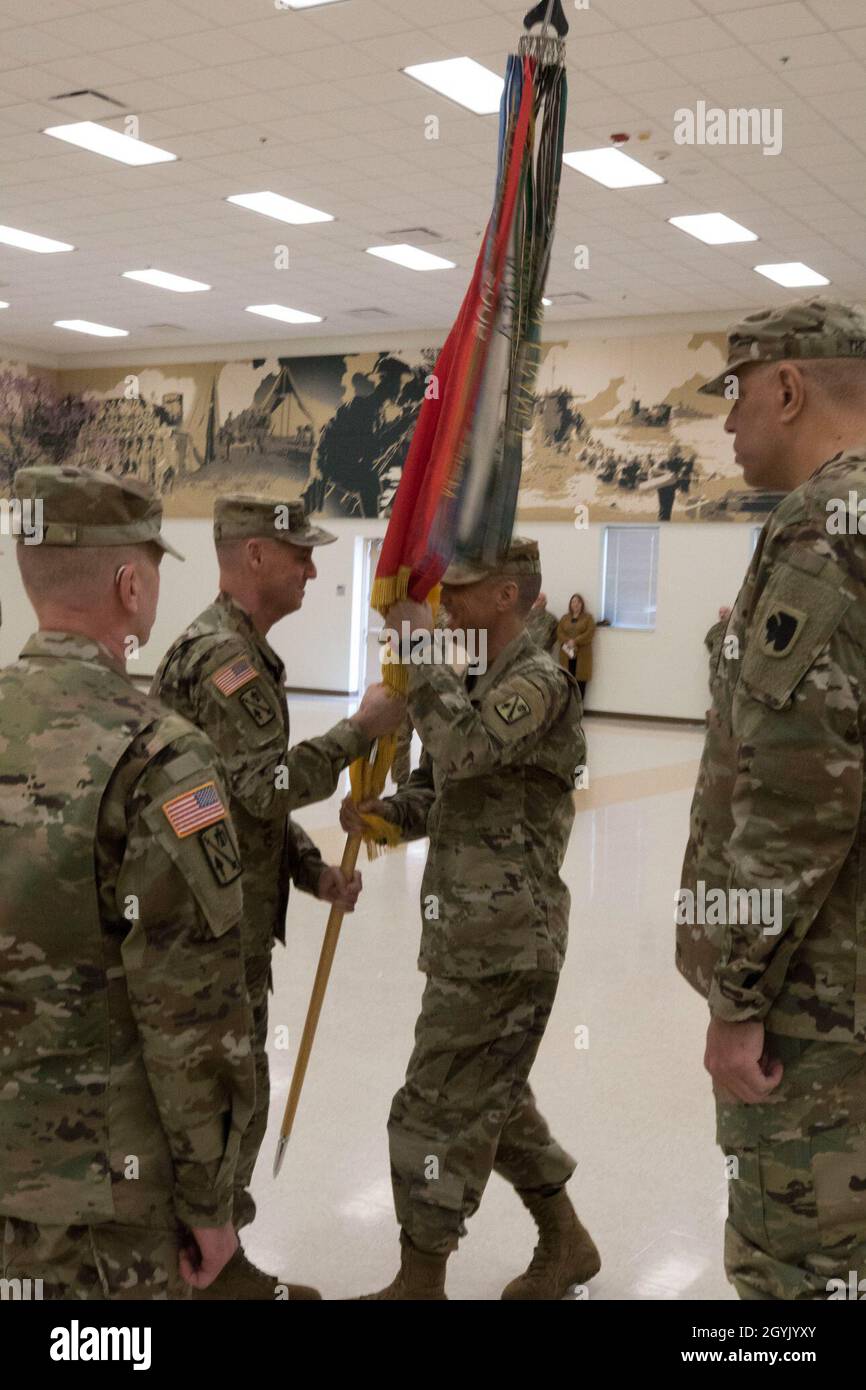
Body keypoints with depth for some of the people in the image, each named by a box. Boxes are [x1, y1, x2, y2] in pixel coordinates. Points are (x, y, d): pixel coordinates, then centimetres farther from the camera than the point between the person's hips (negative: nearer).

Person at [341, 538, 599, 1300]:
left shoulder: (539, 681, -15)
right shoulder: (484, 683, 15)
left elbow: (462, 749, -33)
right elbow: (438, 791, 16)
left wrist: (419, 647, -24)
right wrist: (382, 811, -5)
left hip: (502, 943, -10)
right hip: (474, 935, 10)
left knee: (438, 1112, 0)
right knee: (492, 1100, 20)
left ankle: (420, 1281, 16)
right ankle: (566, 1244, 37)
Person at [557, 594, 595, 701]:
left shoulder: (588, 618, 7)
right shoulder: (564, 618, 17)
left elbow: (590, 633, -6)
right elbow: (559, 632, 5)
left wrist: (575, 641, -16)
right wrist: (567, 641, -14)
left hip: (582, 654, -2)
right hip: (566, 654, 2)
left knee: (580, 682, -5)